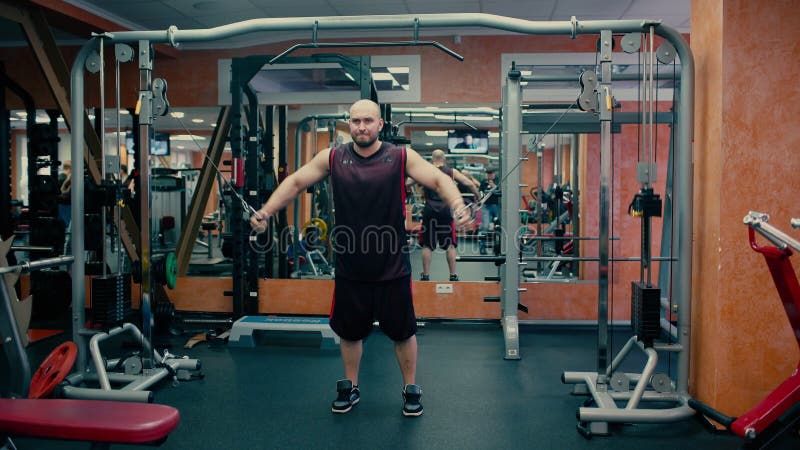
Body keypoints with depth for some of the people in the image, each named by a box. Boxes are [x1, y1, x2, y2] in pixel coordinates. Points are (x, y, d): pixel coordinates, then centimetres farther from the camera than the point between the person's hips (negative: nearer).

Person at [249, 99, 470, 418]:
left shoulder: (402, 157, -6)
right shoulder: (332, 158, 0)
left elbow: (439, 180, -13)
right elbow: (295, 182, 1)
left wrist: (457, 205, -32)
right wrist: (266, 212, -12)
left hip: (392, 269, -1)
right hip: (349, 268, 2)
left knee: (403, 332, 12)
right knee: (349, 332, 17)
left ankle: (410, 389, 33)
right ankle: (350, 389, 37)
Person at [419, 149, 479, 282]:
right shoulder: (452, 172, 6)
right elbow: (470, 184, 2)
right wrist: (477, 196, 17)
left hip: (429, 211, 0)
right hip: (445, 210, 0)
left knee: (427, 245, 6)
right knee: (450, 245, 7)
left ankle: (425, 275, 7)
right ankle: (453, 276, 8)